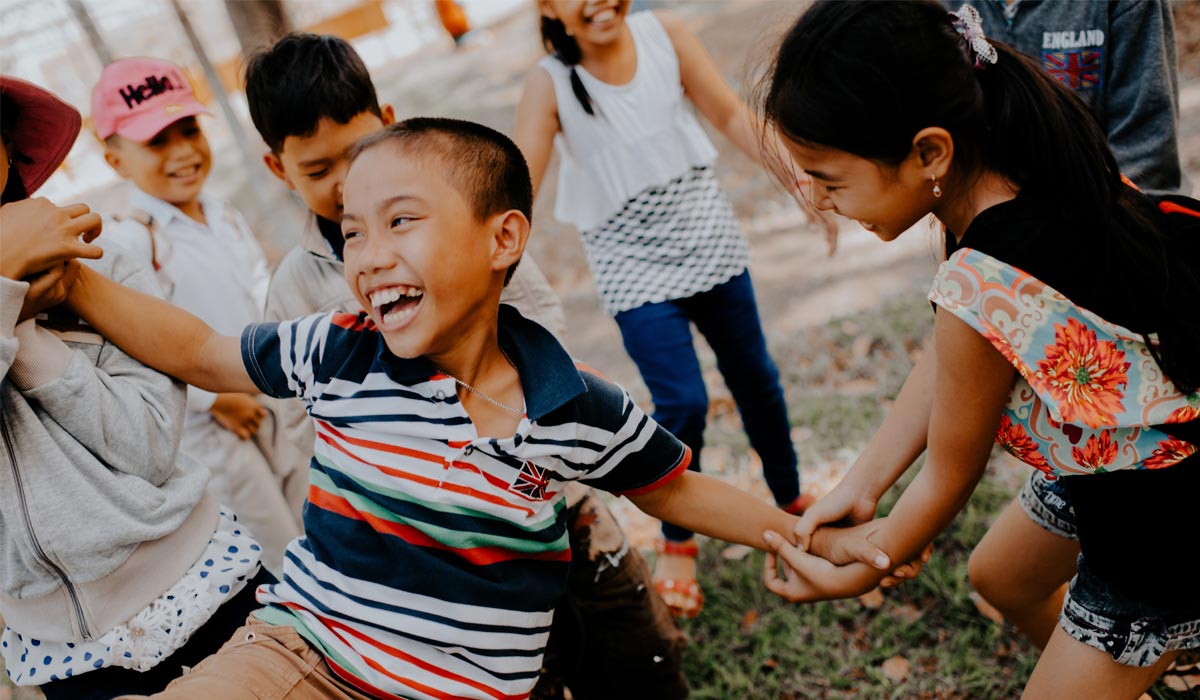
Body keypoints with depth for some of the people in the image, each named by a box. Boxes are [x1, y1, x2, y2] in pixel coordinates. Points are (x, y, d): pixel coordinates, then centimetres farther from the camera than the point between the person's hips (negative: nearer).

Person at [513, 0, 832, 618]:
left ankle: (791, 498, 40)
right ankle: (676, 542, 19)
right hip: (632, 265, -3)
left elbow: (731, 115, -2)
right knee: (682, 403, -7)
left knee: (755, 376, 14)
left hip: (709, 240, 3)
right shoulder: (550, 84, -15)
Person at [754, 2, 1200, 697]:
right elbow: (942, 363, -5)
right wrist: (856, 487, -3)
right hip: (1118, 455, 9)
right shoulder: (1022, 164, -14)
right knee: (999, 574, 29)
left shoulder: (983, 290, -39)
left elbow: (948, 477, -20)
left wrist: (863, 565, -3)